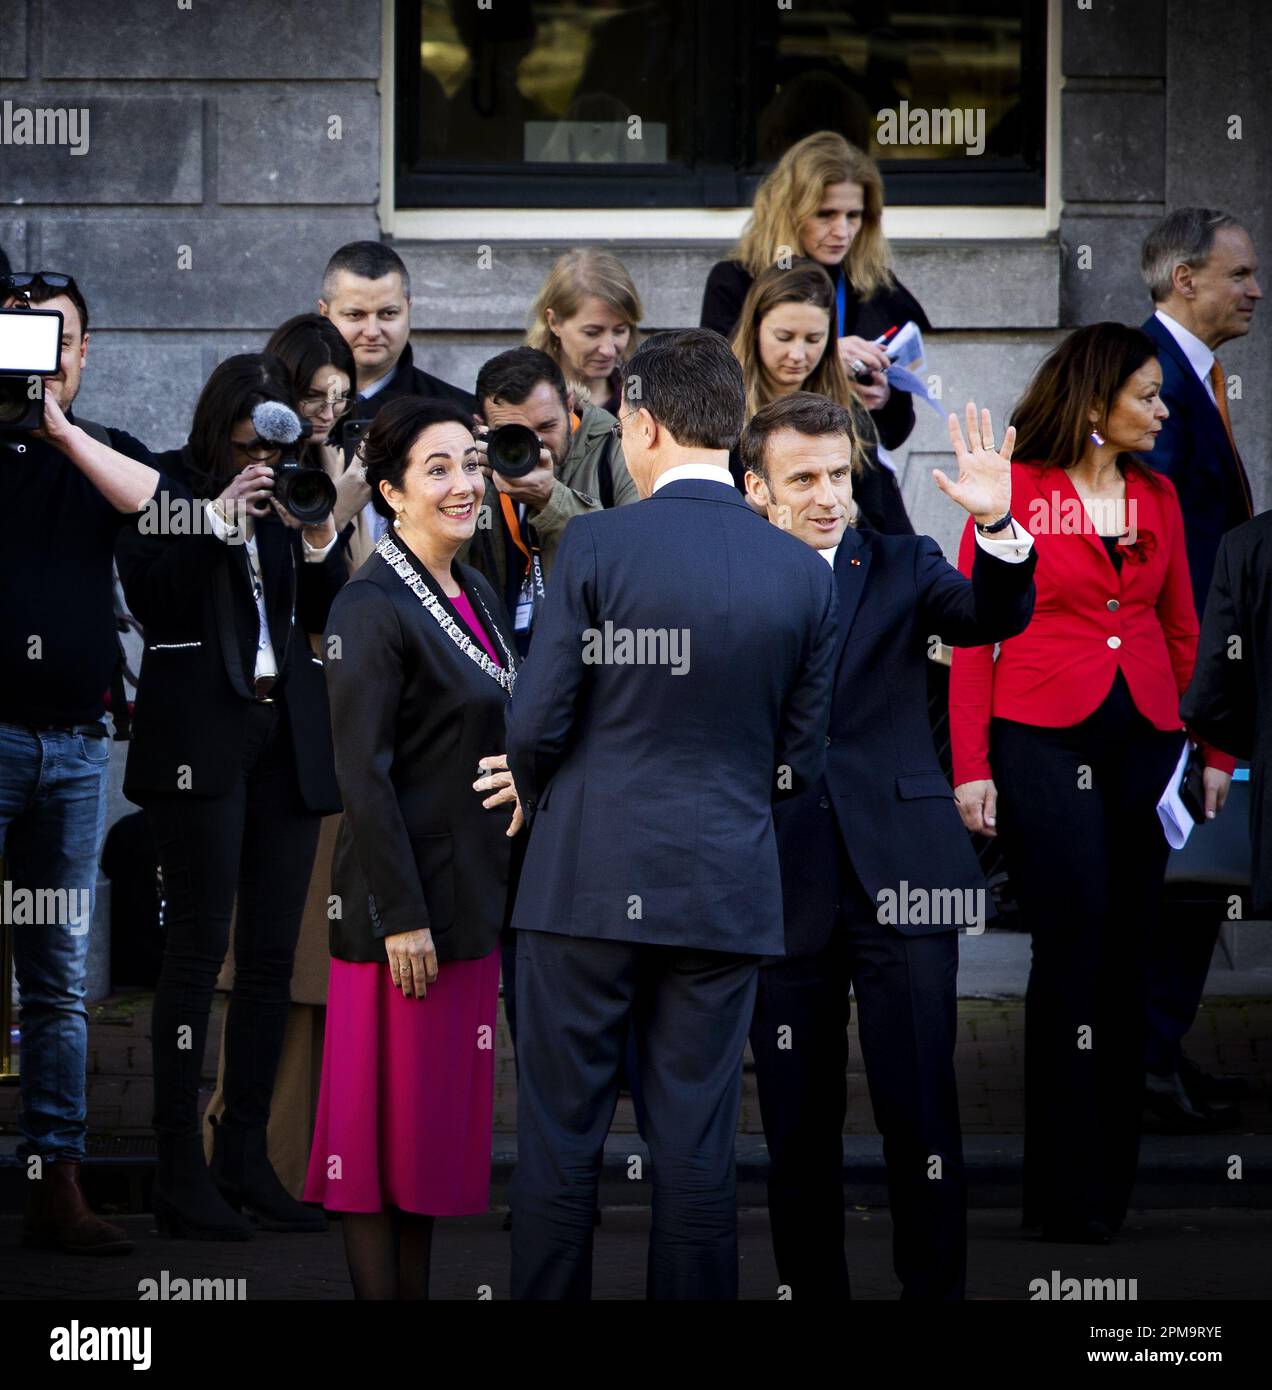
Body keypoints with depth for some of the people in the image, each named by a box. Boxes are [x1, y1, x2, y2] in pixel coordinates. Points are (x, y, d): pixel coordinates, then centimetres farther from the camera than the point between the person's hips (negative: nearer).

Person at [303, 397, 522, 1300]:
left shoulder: (476, 596, 12)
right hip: (408, 896, -9)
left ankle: (418, 1290, 17)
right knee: (387, 1123, -2)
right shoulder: (375, 608, -14)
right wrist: (401, 916, -19)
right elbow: (363, 775, -17)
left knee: (442, 1119, 11)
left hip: (472, 891, 9)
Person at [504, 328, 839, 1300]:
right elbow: (801, 759, 6)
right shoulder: (804, 574, 2)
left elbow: (537, 721, -8)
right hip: (727, 892, 3)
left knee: (561, 1137, 4)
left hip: (588, 882, -3)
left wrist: (540, 796, 13)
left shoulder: (595, 546, -8)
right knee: (697, 1147, 6)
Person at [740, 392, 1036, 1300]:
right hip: (783, 887, 0)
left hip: (900, 878, 0)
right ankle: (813, 1286, 17)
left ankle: (936, 1289, 5)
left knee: (922, 1113, -2)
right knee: (798, 1122, 7)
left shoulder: (900, 568, 7)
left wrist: (998, 528, -28)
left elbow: (997, 616, -11)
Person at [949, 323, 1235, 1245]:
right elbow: (973, 637, -2)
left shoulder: (1158, 497, 11)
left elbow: (1182, 632, 15)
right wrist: (972, 766, -8)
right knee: (1074, 950, -8)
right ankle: (1068, 1193, -3)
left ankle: (1117, 1176, 11)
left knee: (1127, 955, 4)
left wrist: (1215, 750, 8)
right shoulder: (1015, 493, -3)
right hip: (1043, 740, -5)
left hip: (1145, 739, 5)